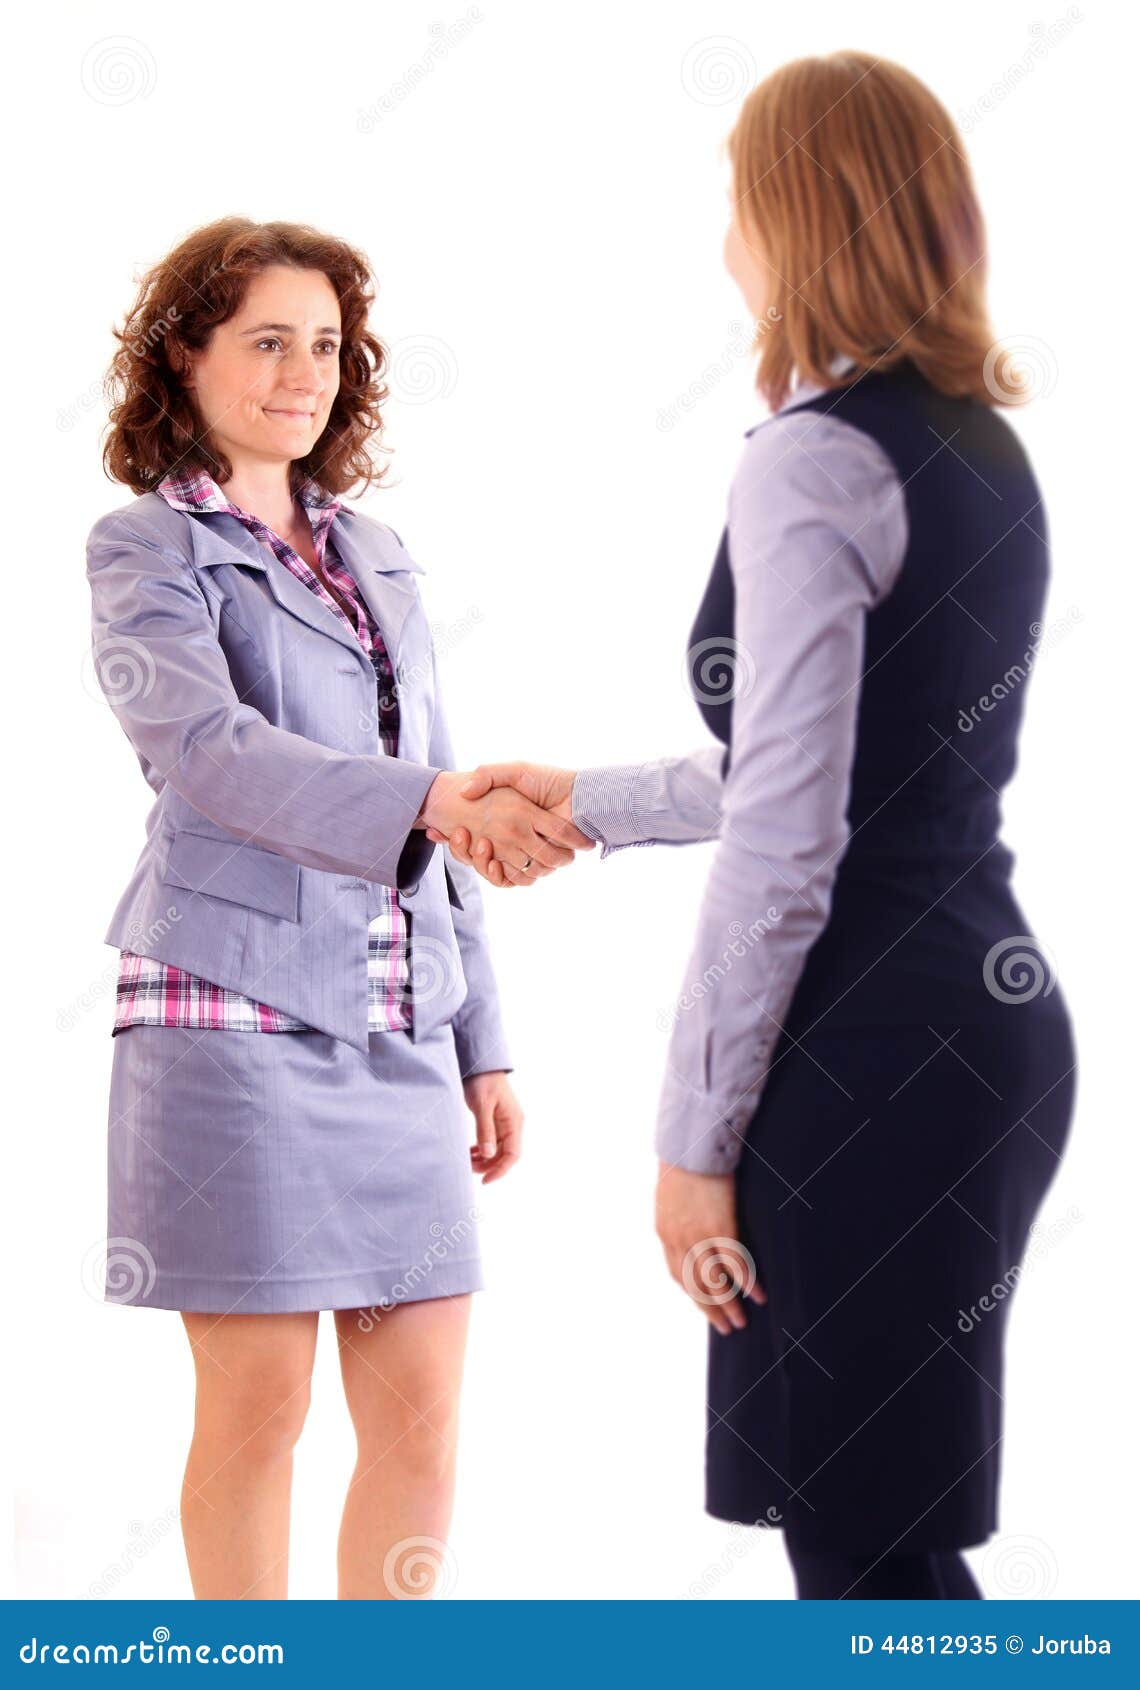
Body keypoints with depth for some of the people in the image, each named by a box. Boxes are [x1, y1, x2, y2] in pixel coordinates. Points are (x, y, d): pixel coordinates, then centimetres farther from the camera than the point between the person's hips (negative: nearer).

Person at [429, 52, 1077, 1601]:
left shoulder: (814, 462, -15)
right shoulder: (985, 447, 13)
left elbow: (787, 847, -19)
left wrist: (695, 1135, -11)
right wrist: (589, 802, 28)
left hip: (867, 1055, -9)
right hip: (995, 1014, 9)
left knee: (866, 1549, 0)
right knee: (880, 1528, 17)